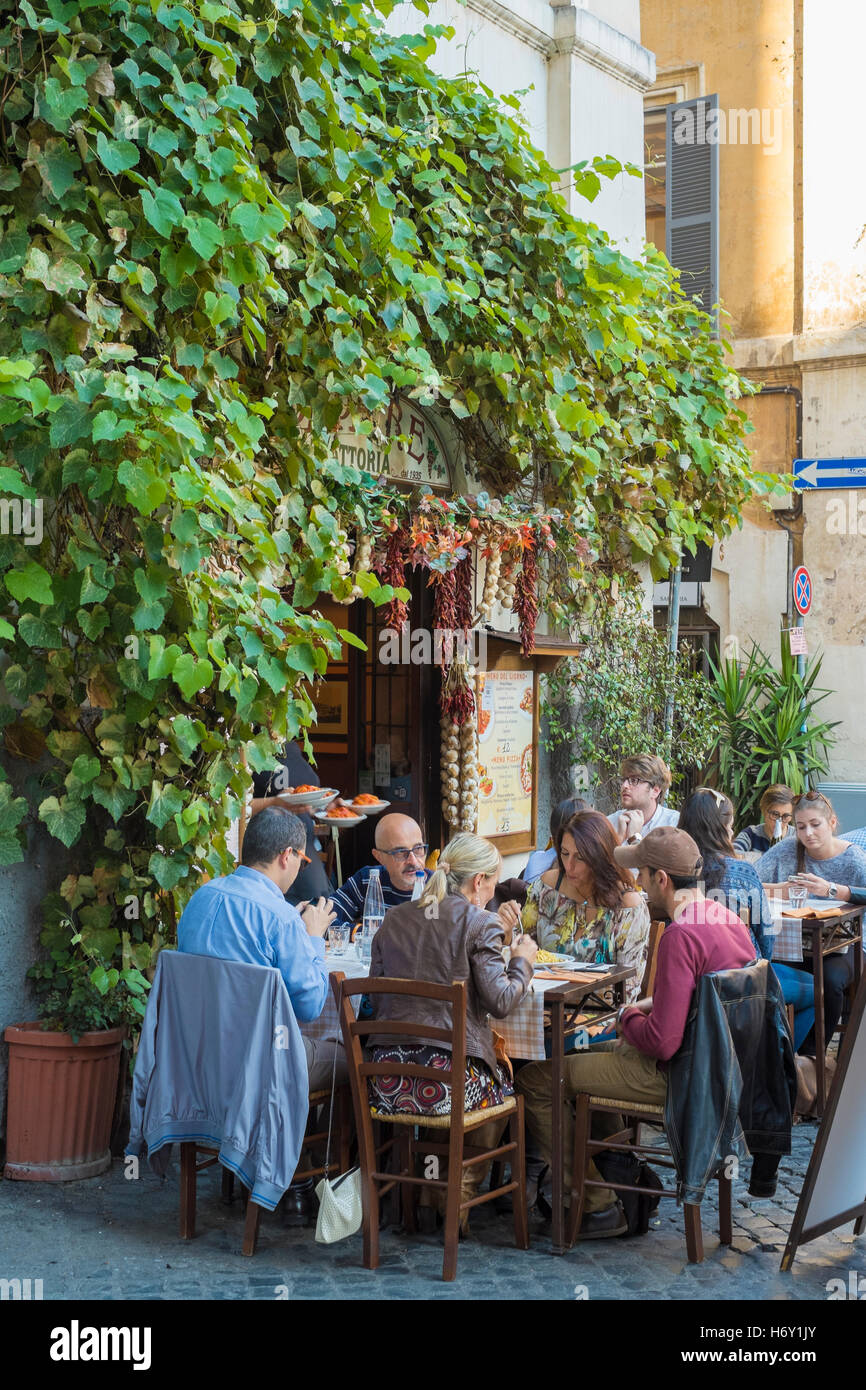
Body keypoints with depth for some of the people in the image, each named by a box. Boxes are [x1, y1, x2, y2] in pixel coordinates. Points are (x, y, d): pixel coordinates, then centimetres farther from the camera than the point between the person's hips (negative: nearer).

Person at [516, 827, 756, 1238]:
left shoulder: (681, 936, -26)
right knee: (584, 1055, 28)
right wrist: (651, 1005, 10)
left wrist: (627, 1016, -8)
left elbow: (661, 1042, -28)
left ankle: (600, 1207, 3)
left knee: (534, 1080, -3)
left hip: (673, 1076, -10)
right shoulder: (729, 919, 4)